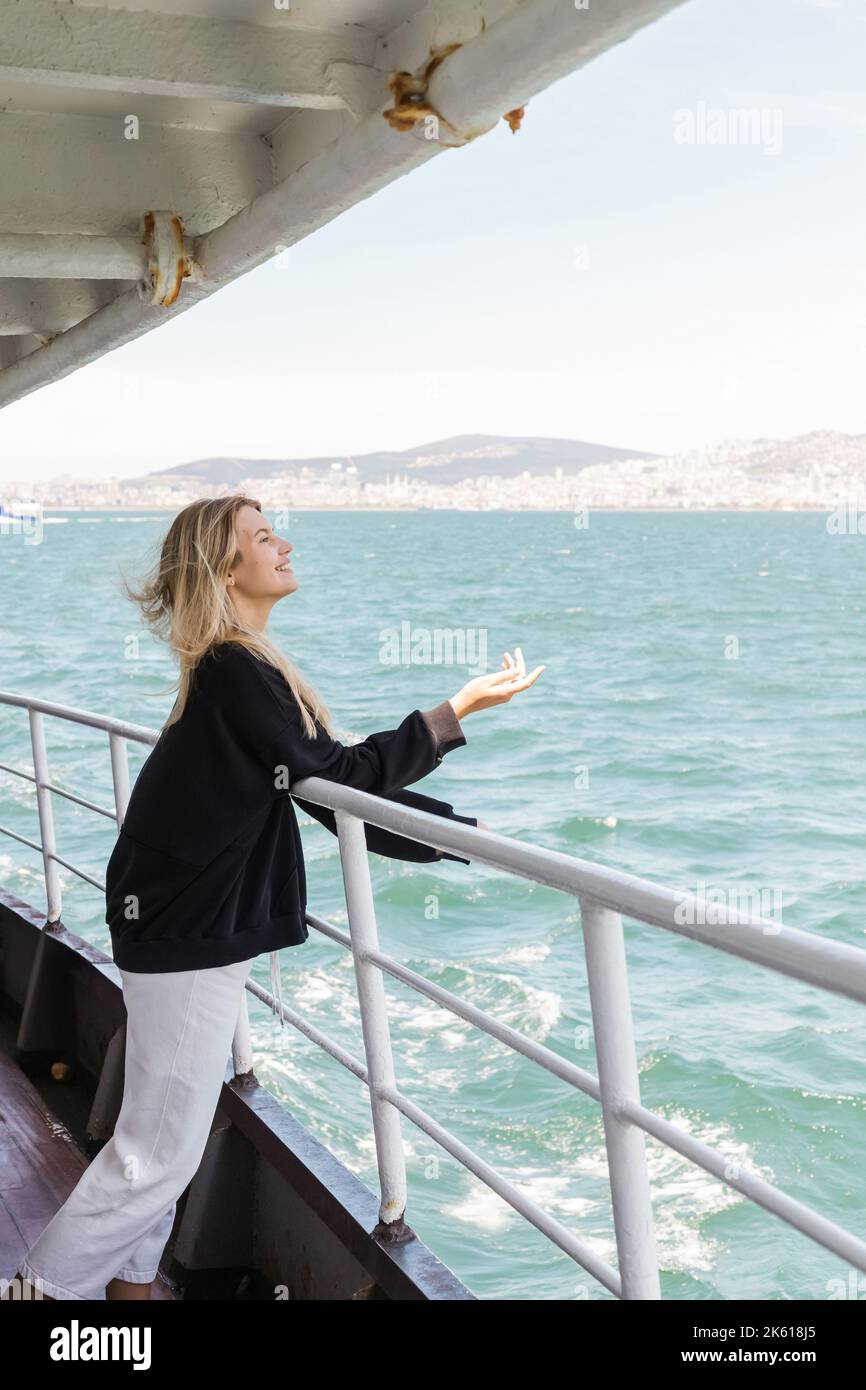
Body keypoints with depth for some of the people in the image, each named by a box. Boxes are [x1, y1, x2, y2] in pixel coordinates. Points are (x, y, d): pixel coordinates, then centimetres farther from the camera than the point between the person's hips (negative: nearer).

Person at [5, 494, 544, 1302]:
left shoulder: (245, 672, 11)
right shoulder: (237, 675, -20)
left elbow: (331, 789, 10)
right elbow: (344, 774, -17)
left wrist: (465, 831, 7)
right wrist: (460, 707, -13)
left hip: (189, 929, 10)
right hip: (187, 940, -10)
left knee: (164, 1140, 20)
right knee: (160, 1148, 2)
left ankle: (127, 1281, 34)